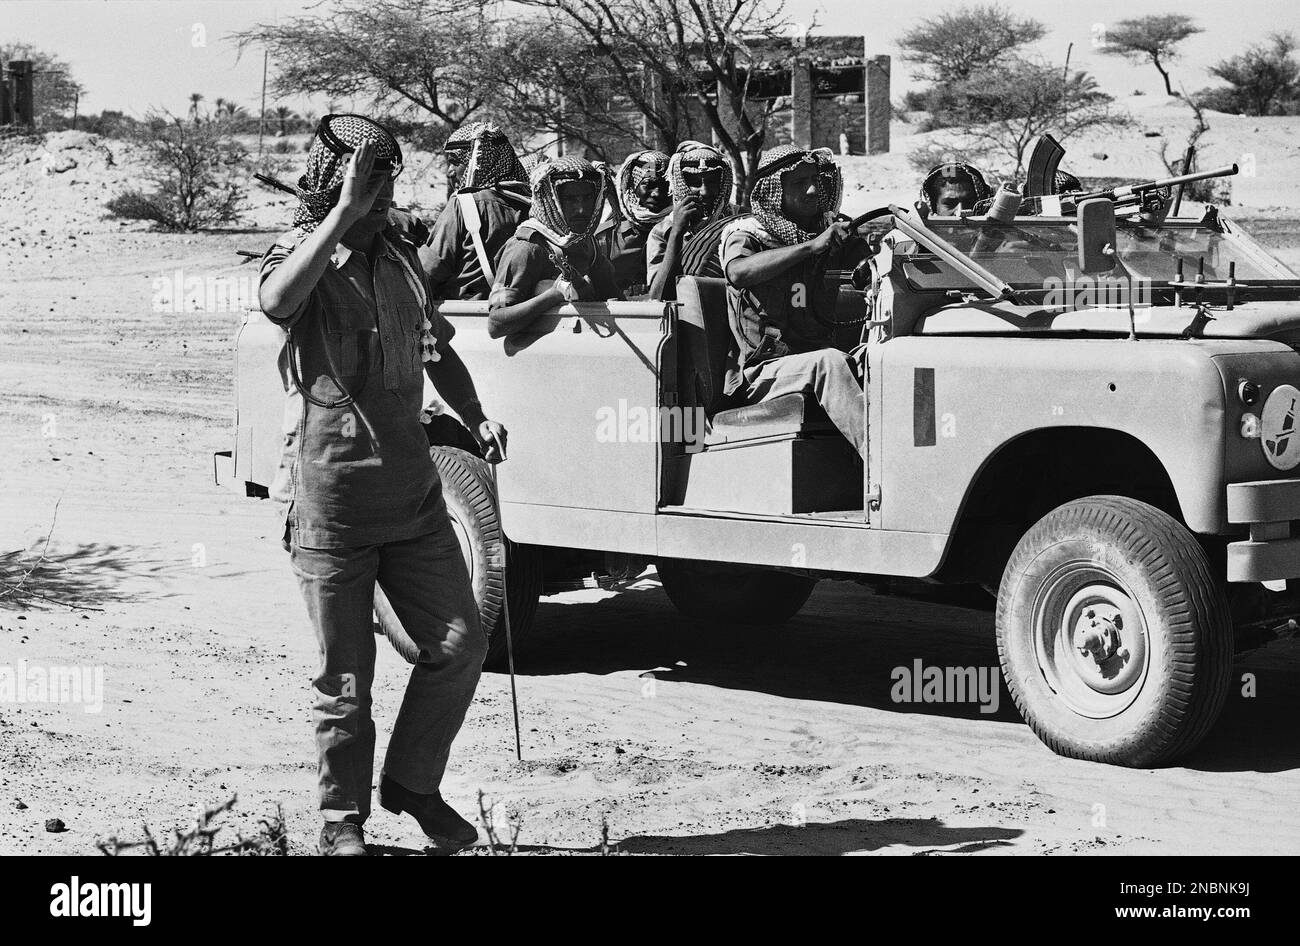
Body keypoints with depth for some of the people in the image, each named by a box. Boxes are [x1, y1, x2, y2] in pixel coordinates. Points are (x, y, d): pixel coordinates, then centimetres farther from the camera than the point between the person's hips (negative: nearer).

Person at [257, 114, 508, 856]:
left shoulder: (400, 258, 10)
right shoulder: (298, 255, -7)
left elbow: (437, 348, 25)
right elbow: (277, 300, -33)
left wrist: (476, 417, 10)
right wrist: (343, 214, -30)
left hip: (412, 494, 5)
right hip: (331, 503, -5)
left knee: (460, 644, 4)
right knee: (346, 678, 3)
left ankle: (412, 781, 24)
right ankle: (344, 819, 19)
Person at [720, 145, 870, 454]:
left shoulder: (831, 231, 16)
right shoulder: (743, 232, 0)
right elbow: (738, 272, -24)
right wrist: (810, 247, -26)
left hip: (820, 364, 5)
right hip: (760, 373, -5)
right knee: (829, 361, -34)